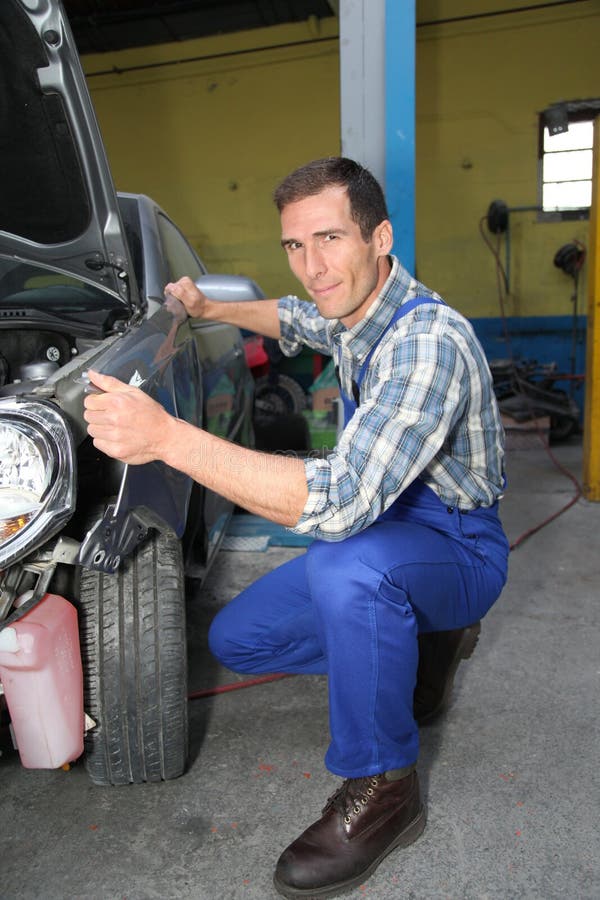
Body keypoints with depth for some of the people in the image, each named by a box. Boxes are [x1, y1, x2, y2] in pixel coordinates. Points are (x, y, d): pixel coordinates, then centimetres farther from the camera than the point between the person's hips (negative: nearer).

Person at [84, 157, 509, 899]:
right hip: (380, 536, 8)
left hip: (458, 549, -8)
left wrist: (168, 437, -44)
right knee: (236, 640, 5)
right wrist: (210, 309, 21)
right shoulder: (349, 312, -1)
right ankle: (425, 636, 14)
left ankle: (382, 789, -16)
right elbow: (292, 318, 27)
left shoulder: (427, 341, -31)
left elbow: (341, 502, -43)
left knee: (344, 564, -41)